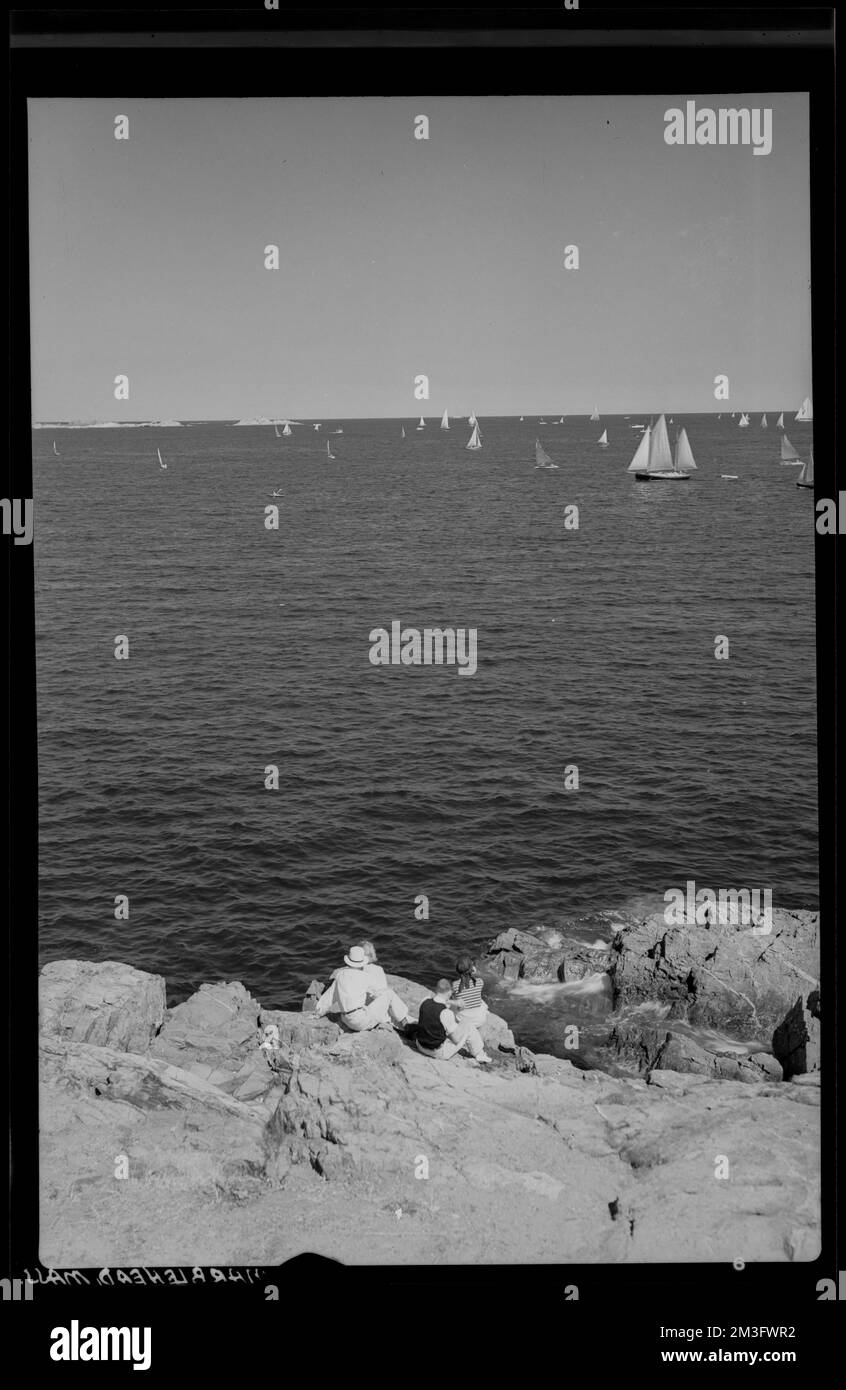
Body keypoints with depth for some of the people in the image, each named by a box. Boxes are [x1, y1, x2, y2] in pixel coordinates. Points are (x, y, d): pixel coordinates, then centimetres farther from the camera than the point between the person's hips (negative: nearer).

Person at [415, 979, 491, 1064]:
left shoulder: (424, 1003, -10)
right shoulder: (446, 1013, -27)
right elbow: (457, 1039, -16)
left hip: (421, 1047, 6)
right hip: (439, 1052, -6)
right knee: (469, 1028, 7)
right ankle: (479, 1055, 27)